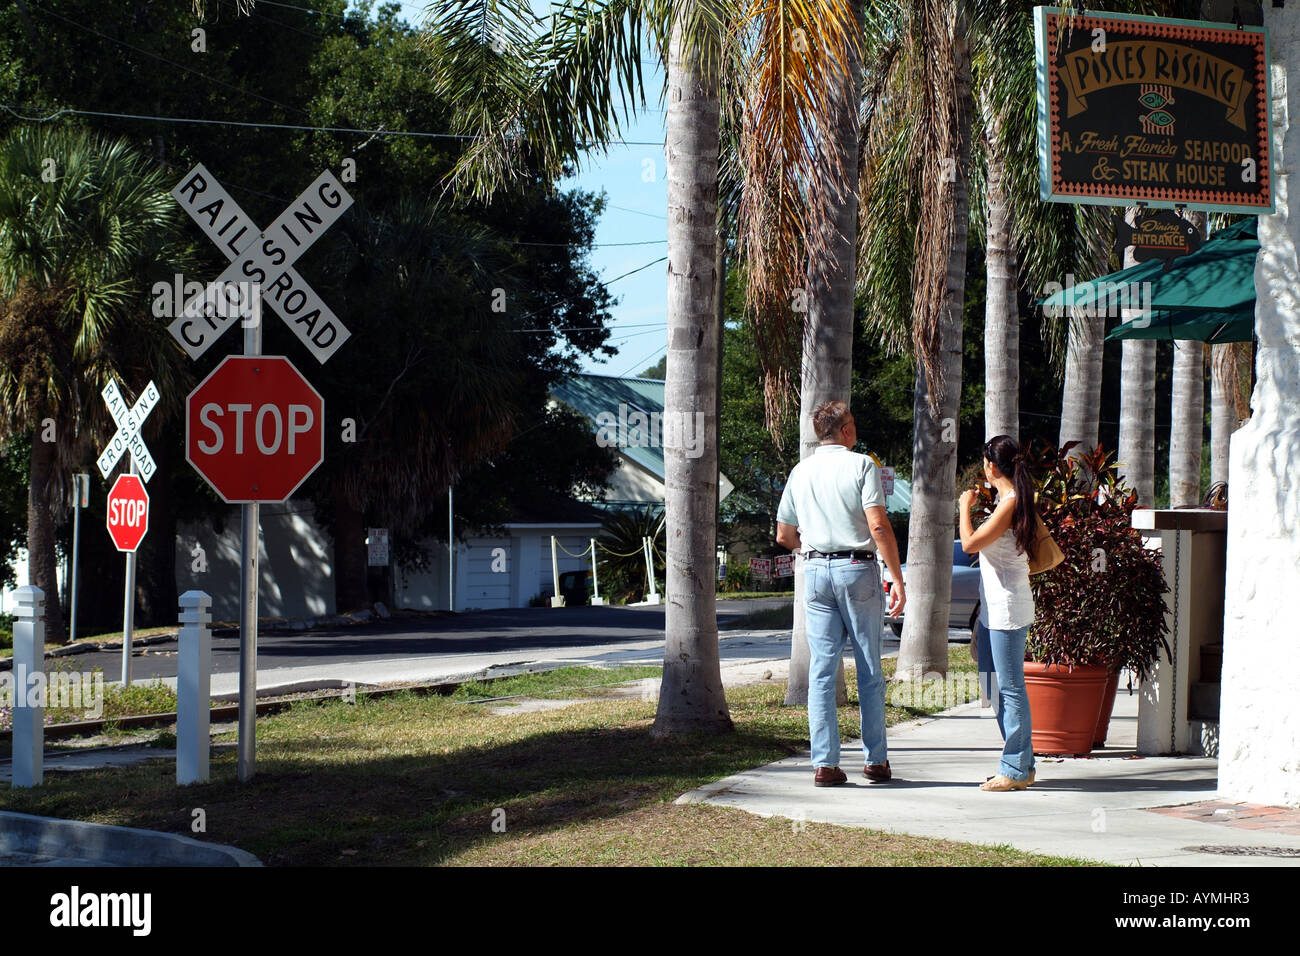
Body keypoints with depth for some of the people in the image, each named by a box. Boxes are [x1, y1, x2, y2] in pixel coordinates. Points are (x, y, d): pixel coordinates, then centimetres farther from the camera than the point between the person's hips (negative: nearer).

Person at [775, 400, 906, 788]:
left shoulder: (800, 472, 11)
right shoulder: (862, 465, -5)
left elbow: (784, 536, 16)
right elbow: (879, 526, -14)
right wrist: (898, 579, -11)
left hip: (816, 570, 4)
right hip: (858, 570, -4)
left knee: (821, 671, 3)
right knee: (869, 671, 5)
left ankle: (825, 763, -1)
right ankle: (875, 760, 9)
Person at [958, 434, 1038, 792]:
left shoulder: (1011, 504, -16)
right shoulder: (1012, 501, 13)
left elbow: (970, 544, -18)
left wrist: (965, 507, -3)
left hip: (1007, 610, -10)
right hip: (992, 608, 10)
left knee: (1010, 688, -6)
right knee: (994, 686, 14)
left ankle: (1017, 769, -2)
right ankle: (1019, 762, 20)